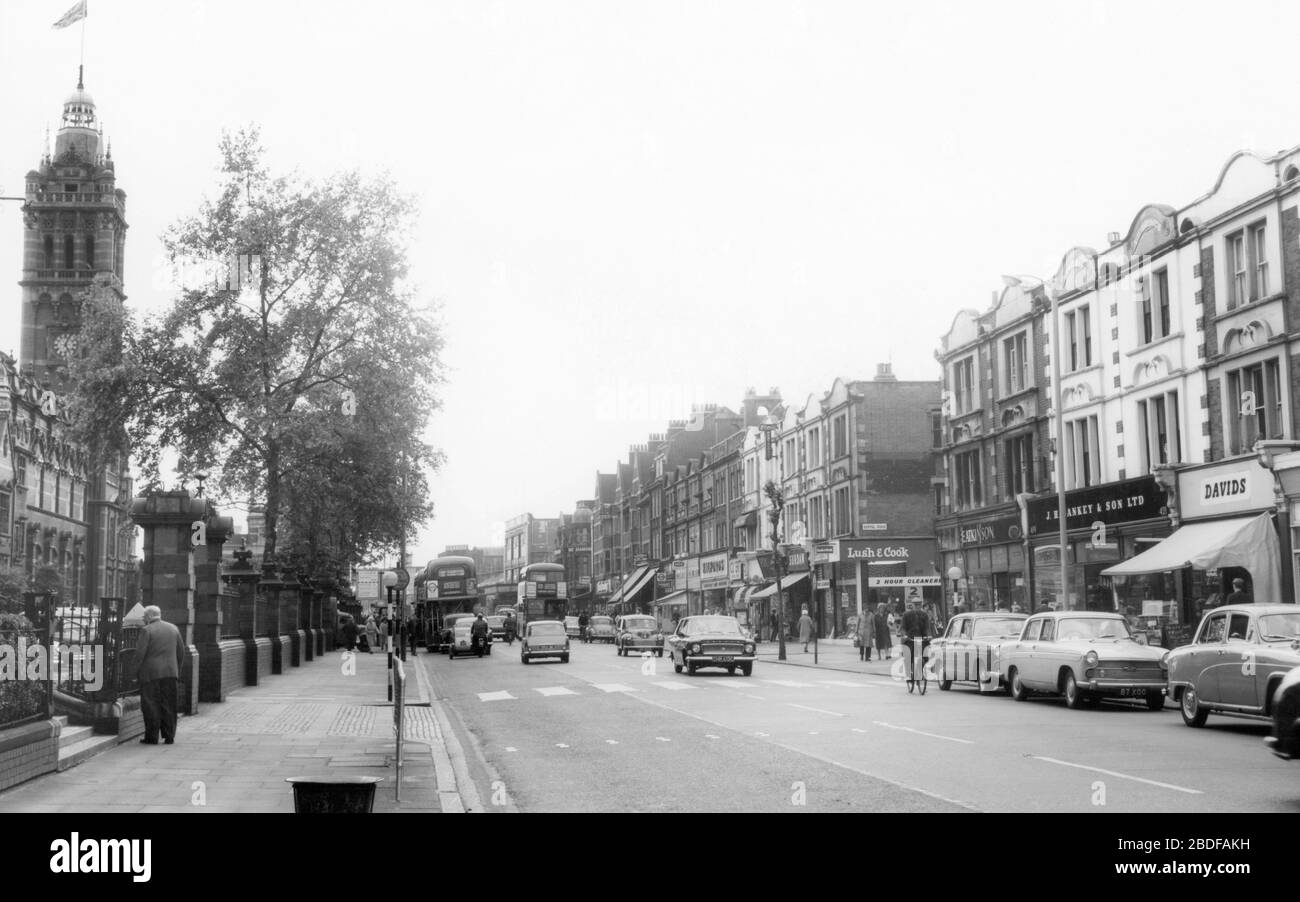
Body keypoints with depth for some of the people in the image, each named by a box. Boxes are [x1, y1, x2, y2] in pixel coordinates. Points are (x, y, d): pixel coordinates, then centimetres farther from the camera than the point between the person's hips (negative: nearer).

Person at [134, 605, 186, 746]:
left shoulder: (147, 630, -7)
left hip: (151, 673, -5)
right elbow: (181, 651, 12)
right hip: (170, 673, 5)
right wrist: (178, 670, 18)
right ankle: (169, 736, 8)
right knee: (168, 706, 8)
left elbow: (140, 653, -13)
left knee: (150, 706, 1)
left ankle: (152, 737, 1)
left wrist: (135, 670, -3)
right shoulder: (173, 629, 10)